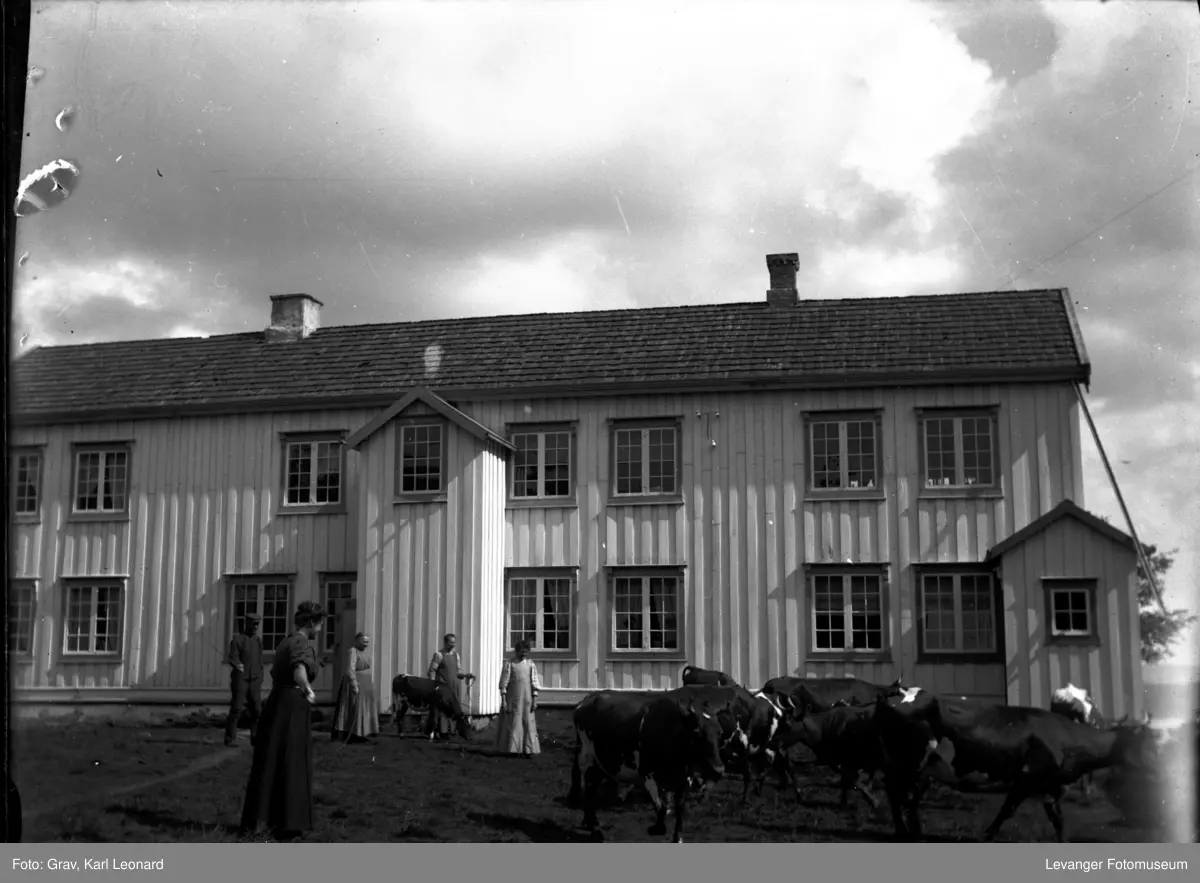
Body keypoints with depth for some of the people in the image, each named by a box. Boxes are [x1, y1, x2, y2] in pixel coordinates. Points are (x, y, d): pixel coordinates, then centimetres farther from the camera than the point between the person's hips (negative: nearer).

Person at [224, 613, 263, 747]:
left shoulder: (258, 641, 13)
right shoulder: (238, 639, -4)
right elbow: (232, 658, -11)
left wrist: (260, 681, 15)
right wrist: (237, 665, -30)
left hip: (254, 681, 5)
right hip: (240, 679, -5)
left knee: (257, 710, 1)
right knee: (236, 709, -7)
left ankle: (256, 738, 8)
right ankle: (230, 738, 0)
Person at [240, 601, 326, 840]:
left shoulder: (285, 641, 16)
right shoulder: (302, 643, -13)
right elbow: (299, 670, -35)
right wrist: (307, 689, -46)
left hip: (275, 703, 9)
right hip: (293, 706, -9)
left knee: (268, 764, 11)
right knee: (291, 765, -1)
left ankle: (254, 821, 14)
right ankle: (286, 823, 0)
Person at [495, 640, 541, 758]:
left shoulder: (530, 664, 6)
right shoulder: (509, 664, -2)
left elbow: (534, 683, 5)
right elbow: (503, 683, -5)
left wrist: (535, 700, -2)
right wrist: (503, 700, -10)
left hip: (526, 699, 2)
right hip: (512, 698, -2)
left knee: (528, 724, 0)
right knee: (512, 724, 2)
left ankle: (528, 749, 3)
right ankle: (511, 749, 10)